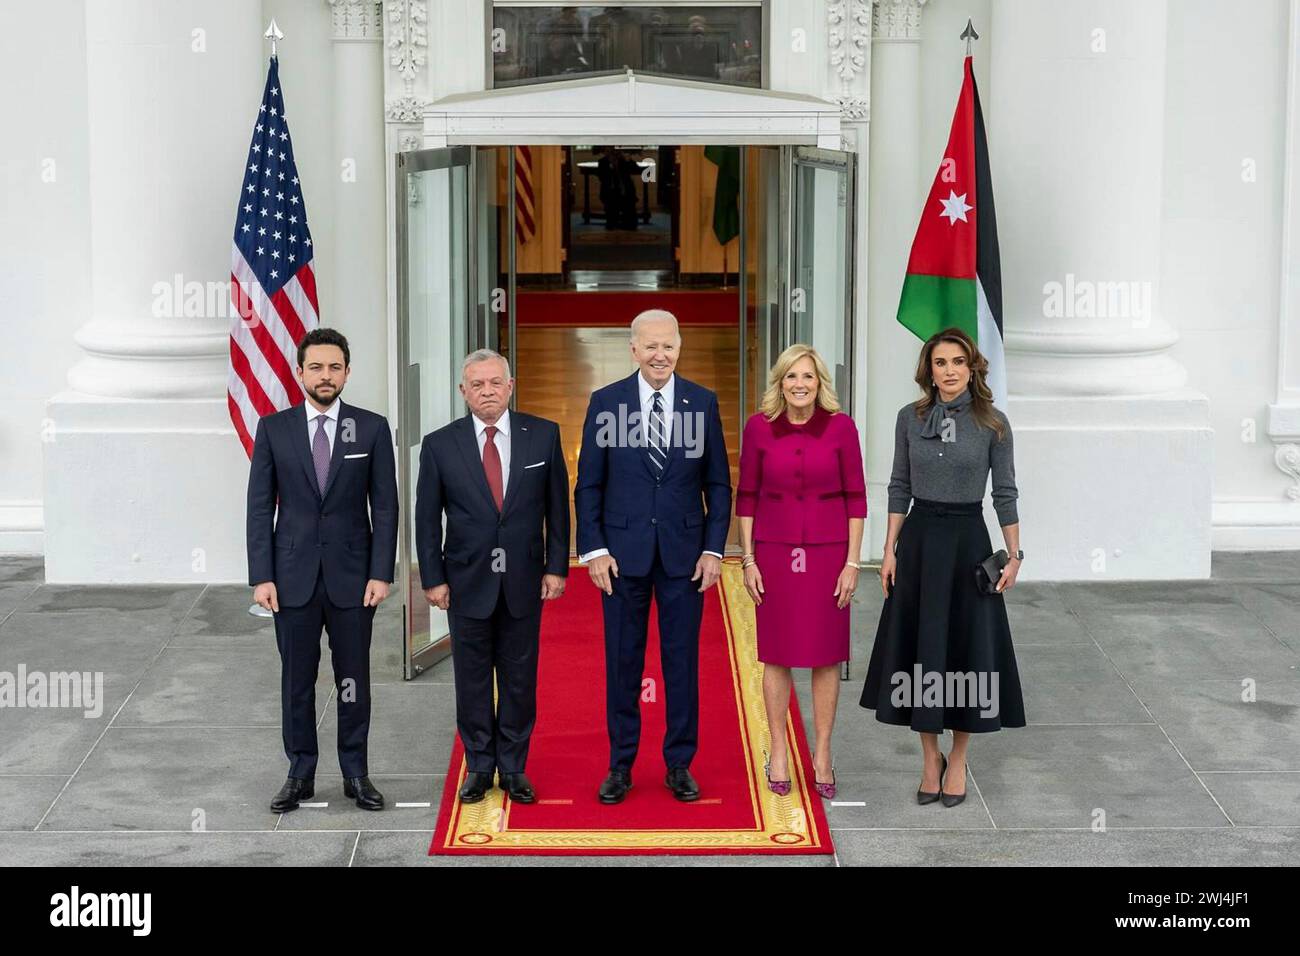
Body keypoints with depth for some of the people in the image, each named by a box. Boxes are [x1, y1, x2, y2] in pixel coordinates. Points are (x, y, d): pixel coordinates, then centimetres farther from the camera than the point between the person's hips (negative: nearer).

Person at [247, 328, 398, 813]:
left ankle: (356, 773, 16)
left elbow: (385, 506, 1)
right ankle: (300, 774, 16)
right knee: (296, 679, 6)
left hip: (351, 574, 0)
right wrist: (261, 577, -4)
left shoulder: (372, 428, 1)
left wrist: (381, 573, -6)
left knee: (353, 679, 6)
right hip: (293, 575, 0)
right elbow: (260, 507, 2)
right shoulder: (273, 429, 2)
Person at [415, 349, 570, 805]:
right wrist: (433, 579, -3)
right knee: (472, 678, 8)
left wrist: (556, 567, 0)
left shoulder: (543, 435, -1)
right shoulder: (440, 445, -3)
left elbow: (556, 506, 4)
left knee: (520, 678, 7)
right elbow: (427, 519, 1)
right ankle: (479, 767, 20)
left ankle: (513, 767, 19)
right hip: (467, 580, 0)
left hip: (524, 579, 0)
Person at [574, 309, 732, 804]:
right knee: (622, 662, 6)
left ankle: (679, 766, 17)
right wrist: (593, 550, -5)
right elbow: (589, 484, 2)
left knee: (682, 660, 6)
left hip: (684, 553, 1)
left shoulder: (703, 402, 2)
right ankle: (620, 766, 17)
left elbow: (717, 482, 5)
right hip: (623, 551, -1)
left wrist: (714, 549, -2)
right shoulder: (605, 402, 0)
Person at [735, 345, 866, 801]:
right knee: (777, 654, 7)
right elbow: (746, 495, 3)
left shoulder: (840, 427, -6)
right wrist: (748, 559, 0)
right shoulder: (759, 426, -4)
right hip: (774, 551, 0)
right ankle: (778, 754, 18)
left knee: (826, 656, 6)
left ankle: (822, 755, 17)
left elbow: (855, 496, -1)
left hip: (827, 552, 0)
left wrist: (852, 562, -4)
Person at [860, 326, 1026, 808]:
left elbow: (1005, 493, 0)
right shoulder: (910, 418, 2)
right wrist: (889, 550, 1)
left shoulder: (993, 423, -3)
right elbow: (899, 487, 6)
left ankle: (958, 759, 16)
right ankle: (930, 756, 18)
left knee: (966, 643, 3)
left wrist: (1014, 555, -3)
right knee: (918, 644, 4)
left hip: (967, 539, -2)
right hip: (919, 538, 2)